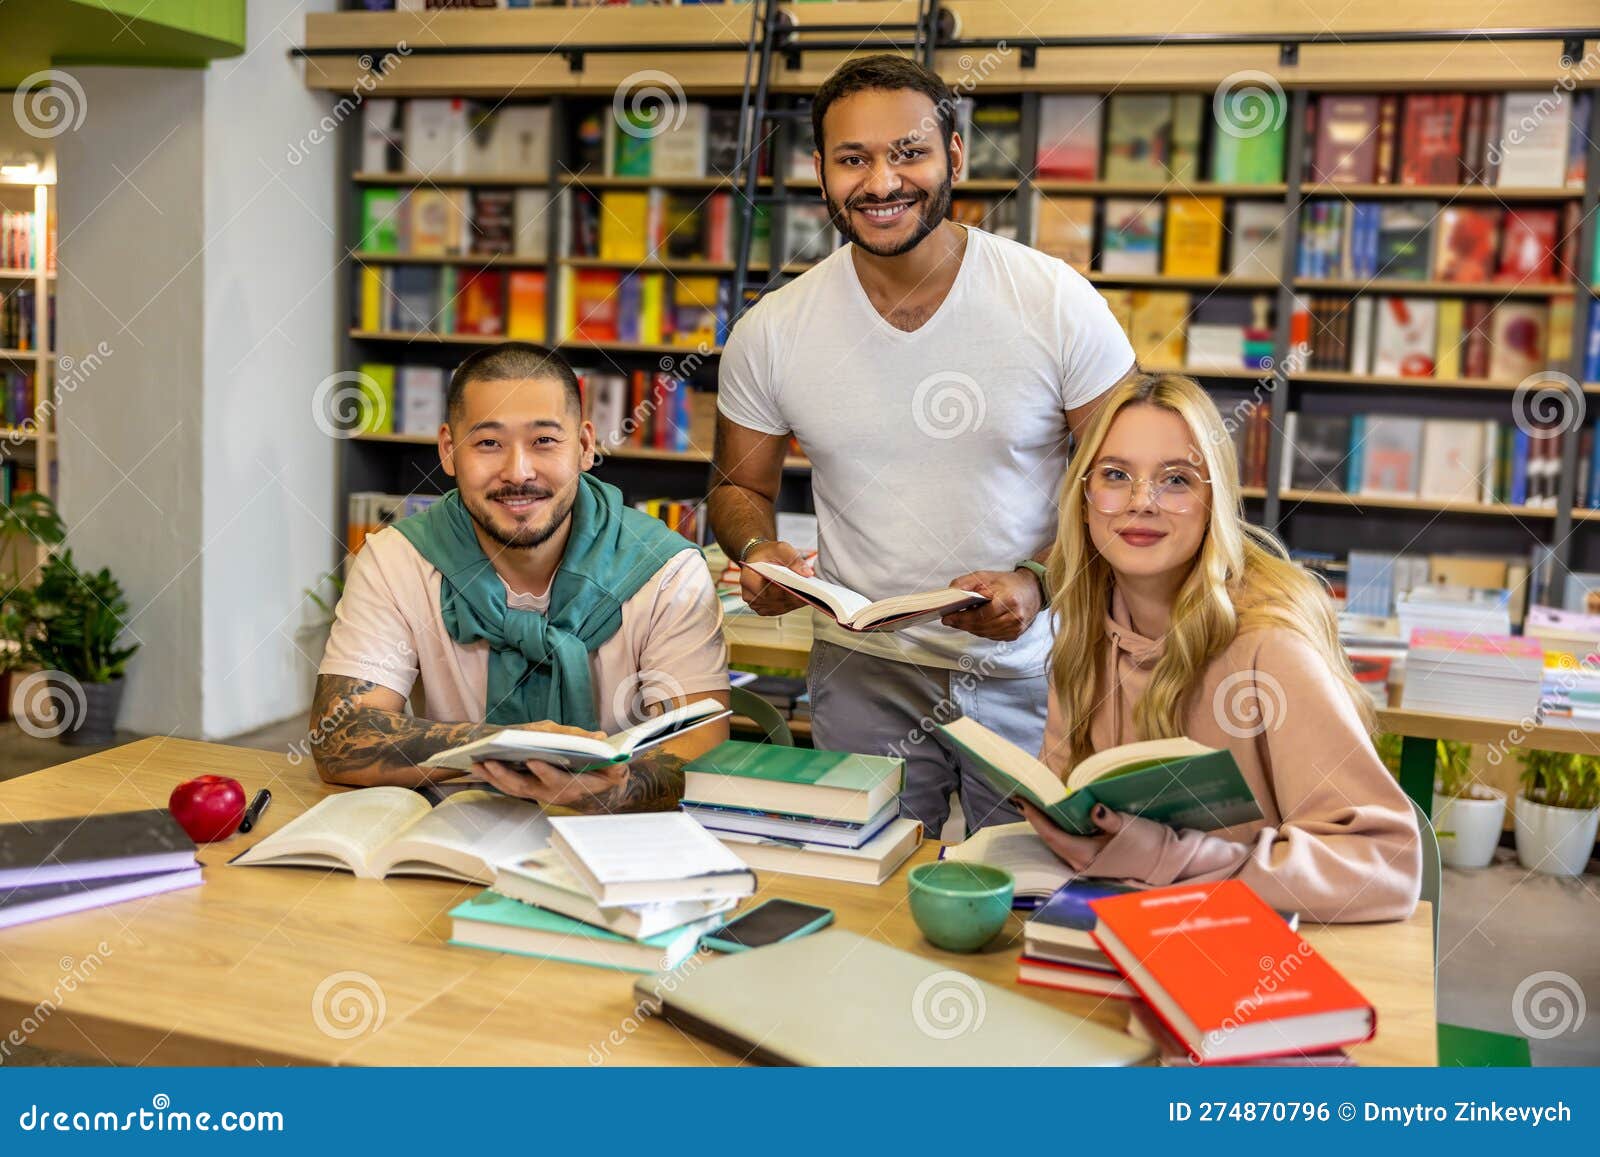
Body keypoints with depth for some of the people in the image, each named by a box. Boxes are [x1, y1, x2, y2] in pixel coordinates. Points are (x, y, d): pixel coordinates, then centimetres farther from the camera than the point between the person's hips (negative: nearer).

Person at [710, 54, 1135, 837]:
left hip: (1032, 673, -1)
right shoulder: (770, 333, -4)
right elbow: (741, 485, 10)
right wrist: (756, 549, -12)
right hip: (864, 675, 1)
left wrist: (1038, 581, -19)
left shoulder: (1059, 303, -9)